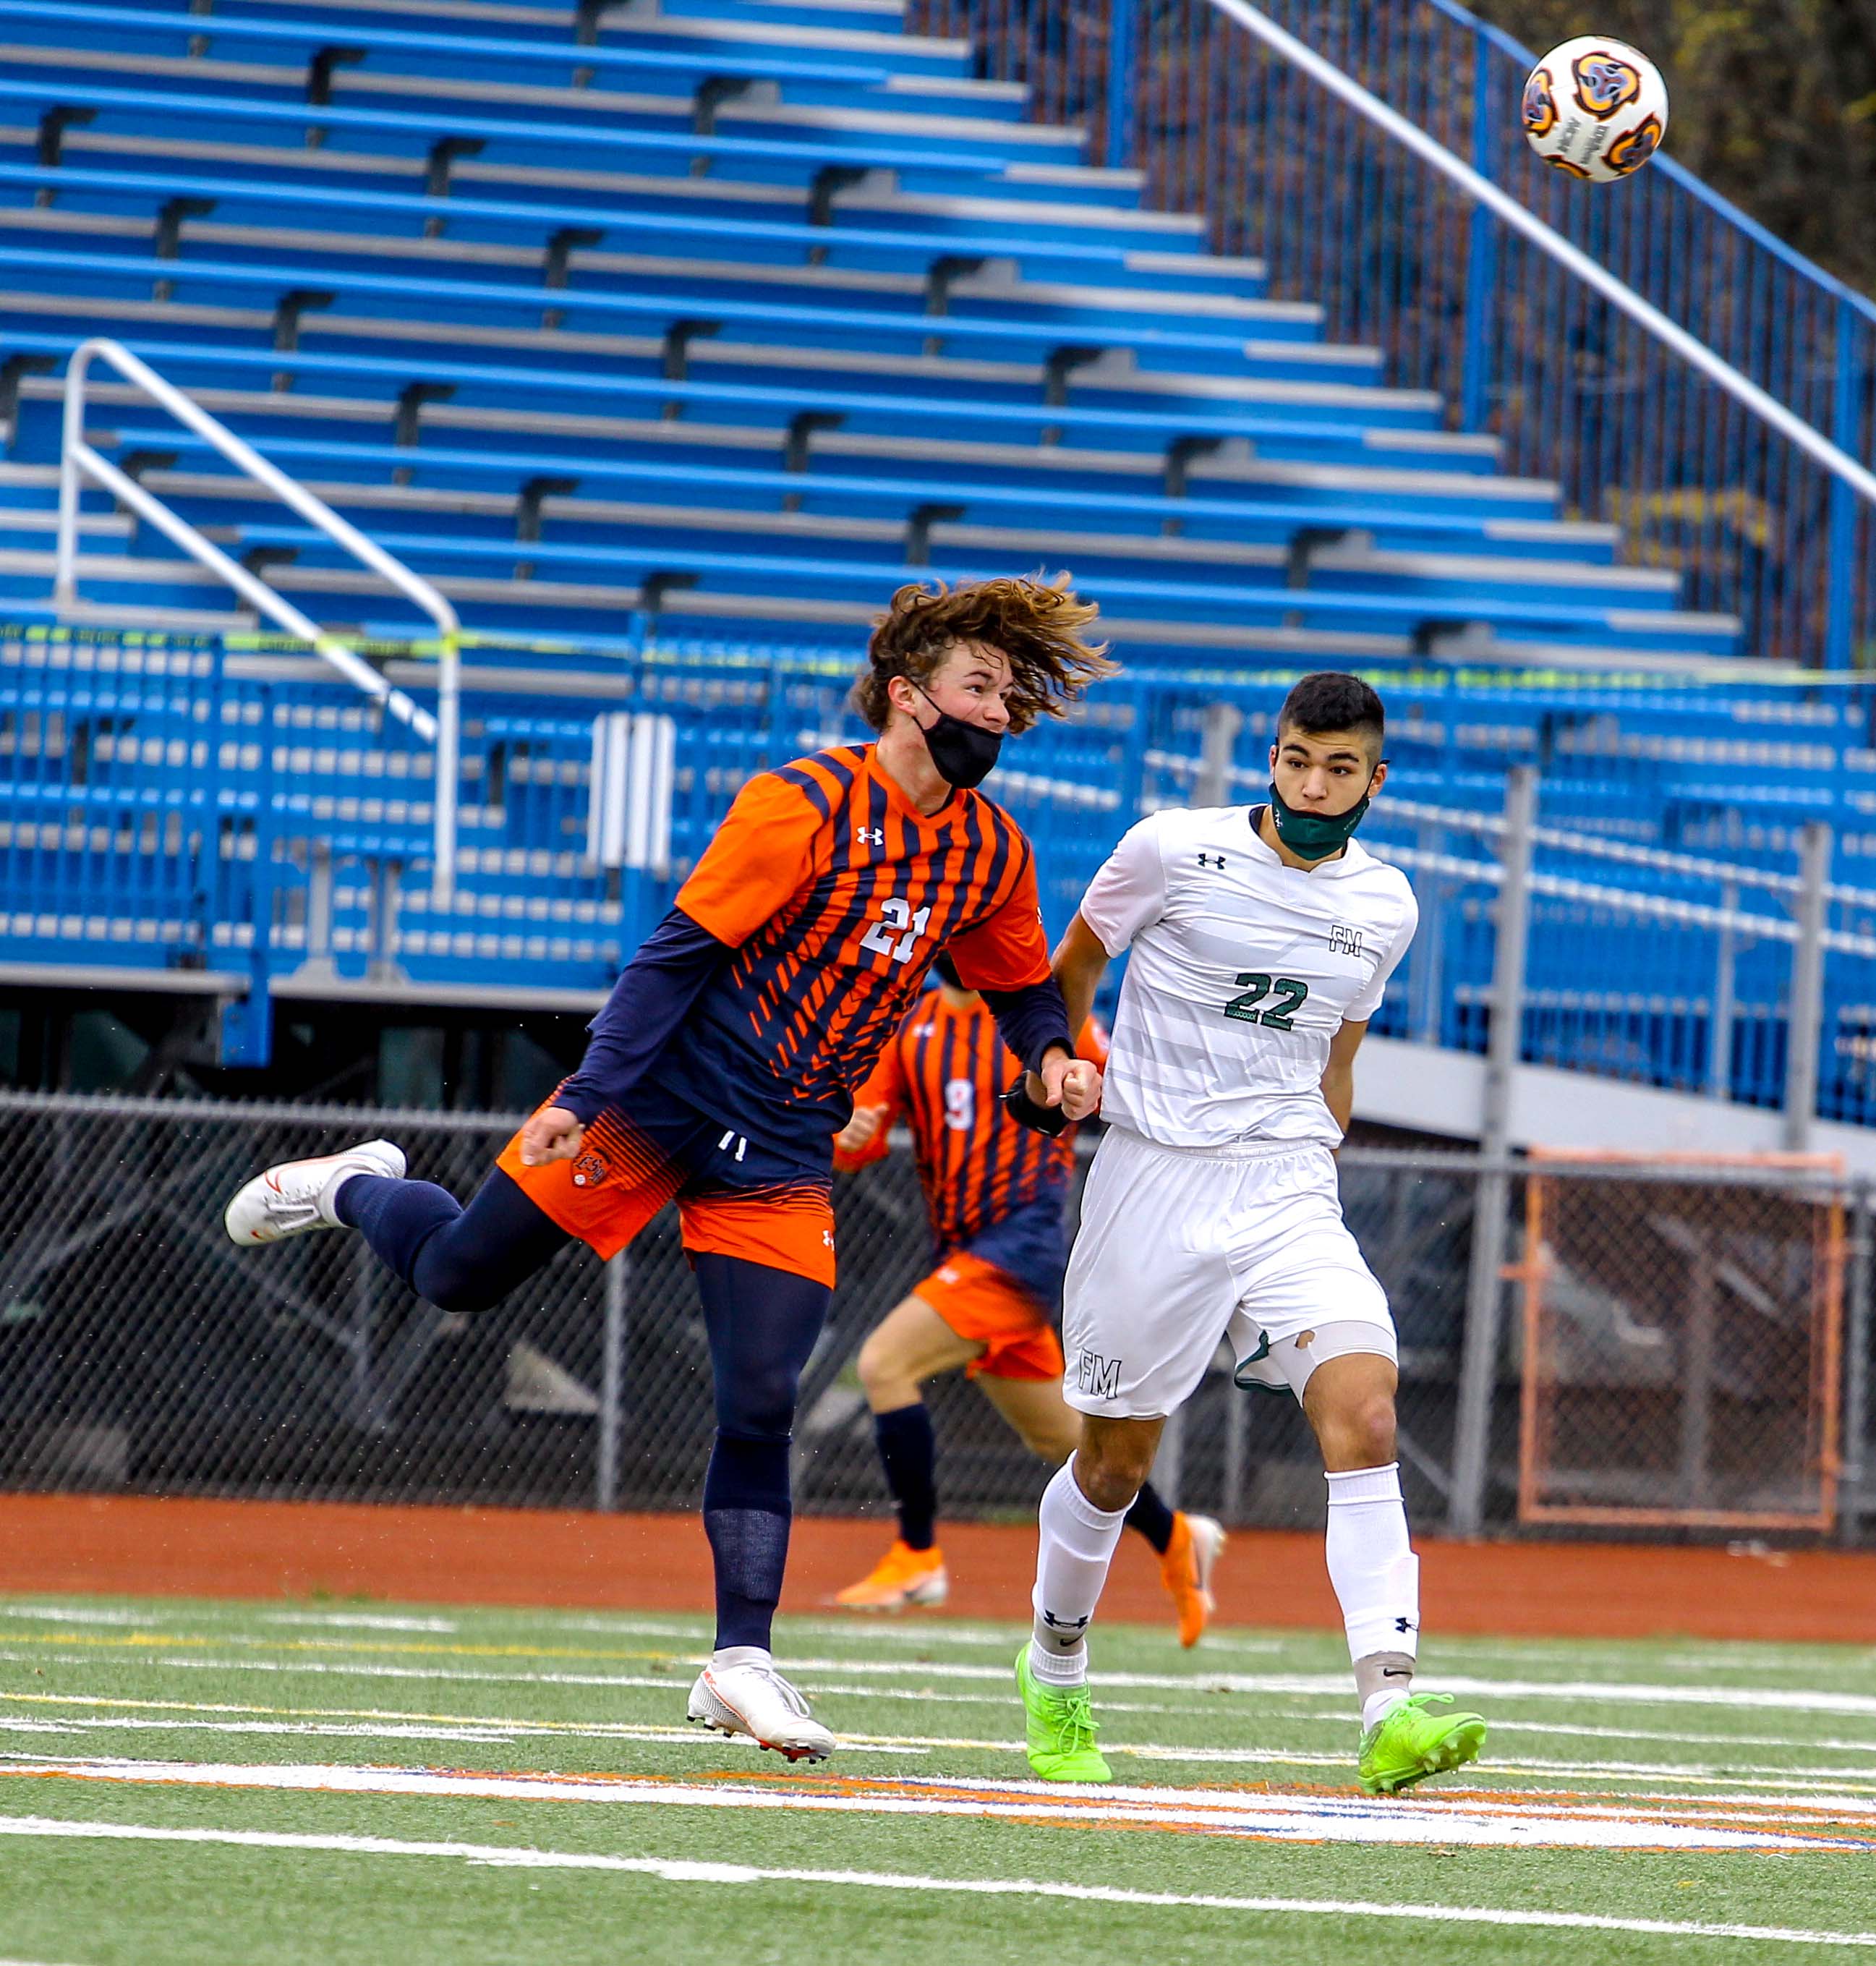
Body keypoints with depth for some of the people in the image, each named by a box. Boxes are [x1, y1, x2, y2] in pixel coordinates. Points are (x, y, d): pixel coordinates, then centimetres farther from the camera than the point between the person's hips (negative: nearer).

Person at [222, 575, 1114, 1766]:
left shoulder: (995, 854, 4)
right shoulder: (806, 805, -15)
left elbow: (1022, 987, 20)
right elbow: (681, 954, -15)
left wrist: (1054, 1059, -3)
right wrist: (585, 1098, -20)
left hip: (783, 1154, 4)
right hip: (659, 1097, -4)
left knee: (762, 1406, -8)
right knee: (457, 1276, 6)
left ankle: (743, 1662, -4)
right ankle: (354, 1190, 39)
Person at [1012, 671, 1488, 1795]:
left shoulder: (1384, 908, 7)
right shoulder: (1173, 852, -5)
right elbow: (1067, 976, 10)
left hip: (1287, 1191, 2)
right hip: (1154, 1183, -2)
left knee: (1365, 1412, -20)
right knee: (1118, 1460, 7)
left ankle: (1391, 1711, -29)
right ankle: (1056, 1675, 35)